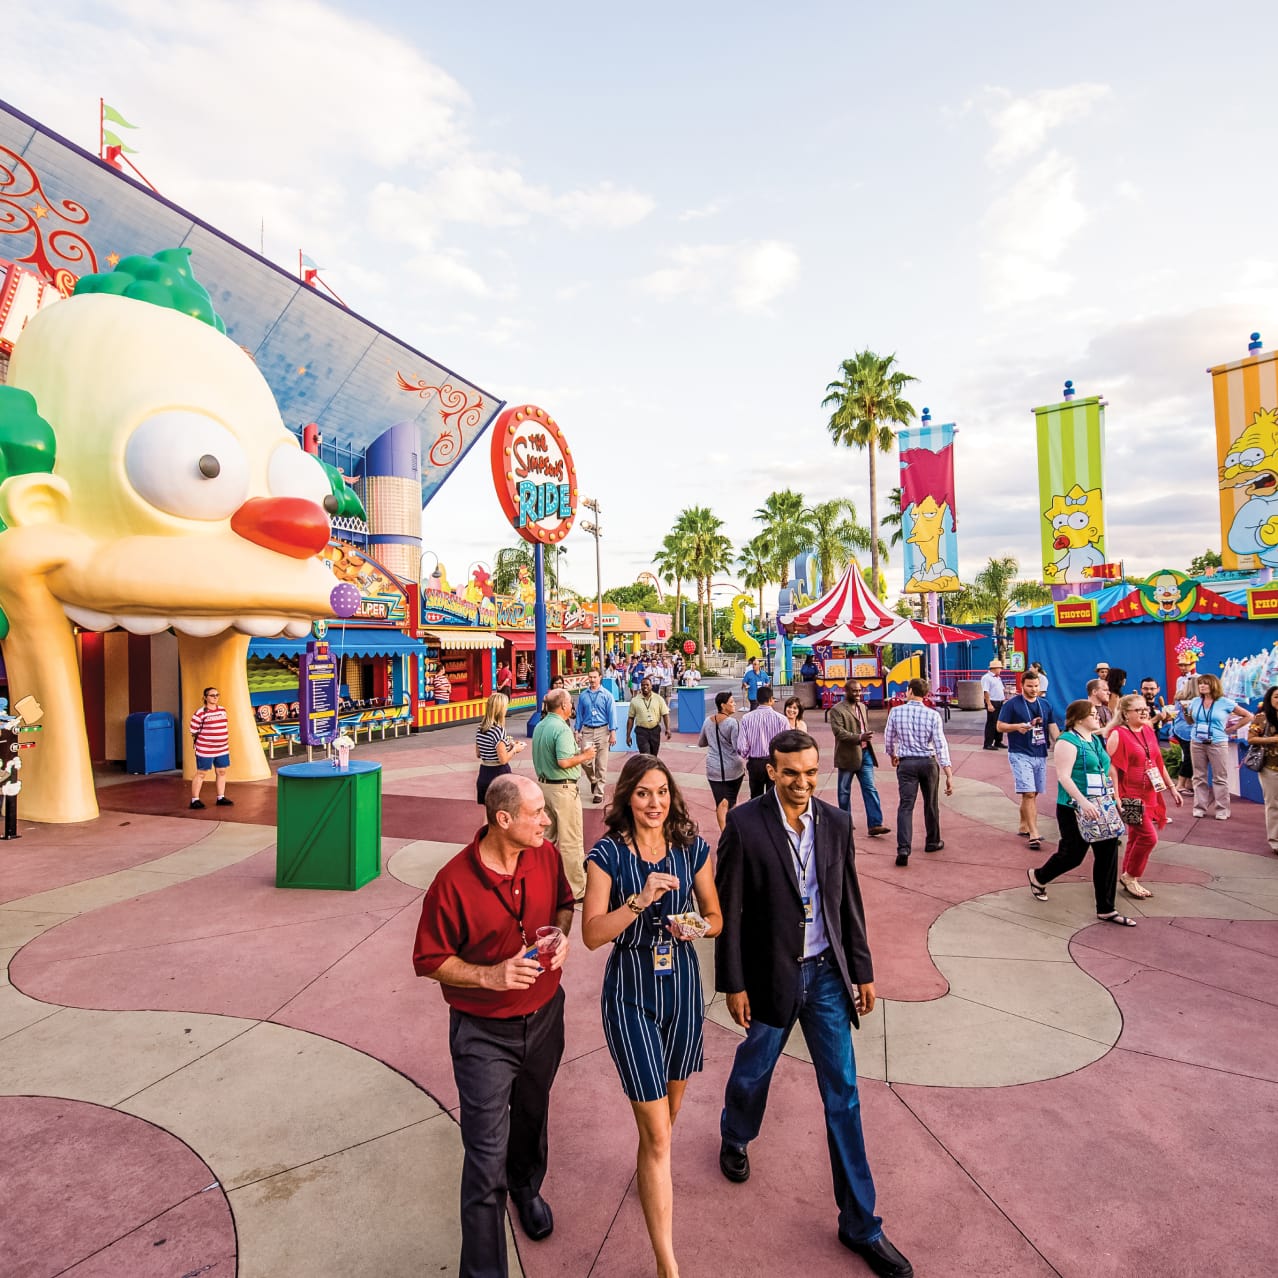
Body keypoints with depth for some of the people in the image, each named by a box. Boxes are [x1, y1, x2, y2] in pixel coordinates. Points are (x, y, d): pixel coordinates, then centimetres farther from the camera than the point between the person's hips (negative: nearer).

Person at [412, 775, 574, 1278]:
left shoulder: (546, 855, -11)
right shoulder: (453, 883, -26)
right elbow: (429, 962, -16)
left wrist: (561, 933, -13)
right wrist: (490, 975, -28)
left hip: (545, 1016, 5)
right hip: (484, 1034, -5)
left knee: (532, 1117, 29)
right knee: (487, 1157, 2)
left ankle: (526, 1188, 59)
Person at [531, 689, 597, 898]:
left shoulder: (539, 726, 7)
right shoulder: (562, 728, -20)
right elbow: (564, 762, -27)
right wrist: (585, 756, -11)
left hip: (543, 784, 9)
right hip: (563, 788, -9)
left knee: (547, 837, 17)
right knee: (570, 841, 0)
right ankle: (576, 889, 8)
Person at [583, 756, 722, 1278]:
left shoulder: (692, 848, -5)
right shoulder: (608, 854, -14)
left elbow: (715, 917, 5)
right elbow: (592, 933, -18)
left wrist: (695, 927, -17)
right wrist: (641, 899, -30)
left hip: (682, 985, 4)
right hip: (630, 992, -4)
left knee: (670, 1106, 25)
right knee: (657, 1132, -1)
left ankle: (648, 1173, 55)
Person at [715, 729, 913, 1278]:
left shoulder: (836, 822, -4)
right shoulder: (745, 824, -17)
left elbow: (849, 901, 5)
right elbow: (730, 911, -12)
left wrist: (862, 969, 7)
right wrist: (733, 984, -9)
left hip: (827, 974, 3)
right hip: (771, 977, -2)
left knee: (843, 1097, 9)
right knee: (752, 1073, 21)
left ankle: (859, 1223, 27)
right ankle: (735, 1137, 54)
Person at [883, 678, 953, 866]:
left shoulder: (896, 712, -7)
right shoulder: (932, 715, -8)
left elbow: (889, 739, 3)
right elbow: (941, 745, -10)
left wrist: (892, 755, 24)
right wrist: (949, 774, -8)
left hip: (906, 763, -1)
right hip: (928, 762, 1)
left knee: (905, 806, -3)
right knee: (931, 804, 17)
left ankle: (903, 849, -16)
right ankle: (932, 842, 34)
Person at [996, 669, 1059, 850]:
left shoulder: (1045, 704, 10)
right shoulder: (1012, 704, -6)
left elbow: (1053, 727, 9)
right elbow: (1000, 726, -4)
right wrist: (1017, 727, -22)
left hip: (1040, 754, 6)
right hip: (1020, 754, -6)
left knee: (1033, 794, 13)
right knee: (1028, 793, -12)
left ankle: (1024, 827, 28)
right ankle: (1034, 835, -11)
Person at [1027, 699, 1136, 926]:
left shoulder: (1095, 740, 12)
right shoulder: (1068, 741, -15)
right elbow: (1064, 776, -22)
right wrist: (1083, 802, -30)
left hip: (1100, 808, 8)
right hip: (1075, 810, -8)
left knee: (1108, 854, 4)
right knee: (1072, 855, 2)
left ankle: (1106, 909, 13)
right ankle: (1038, 877, 31)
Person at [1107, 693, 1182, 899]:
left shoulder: (1149, 731, 9)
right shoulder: (1118, 735, -13)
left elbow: (1159, 762, 18)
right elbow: (1112, 768, -16)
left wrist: (1171, 788, 17)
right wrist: (1116, 799, -20)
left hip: (1149, 795, 7)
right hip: (1130, 796, -7)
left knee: (1136, 837, 12)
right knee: (1148, 837, -10)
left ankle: (1128, 878, 23)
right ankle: (1129, 876, 8)